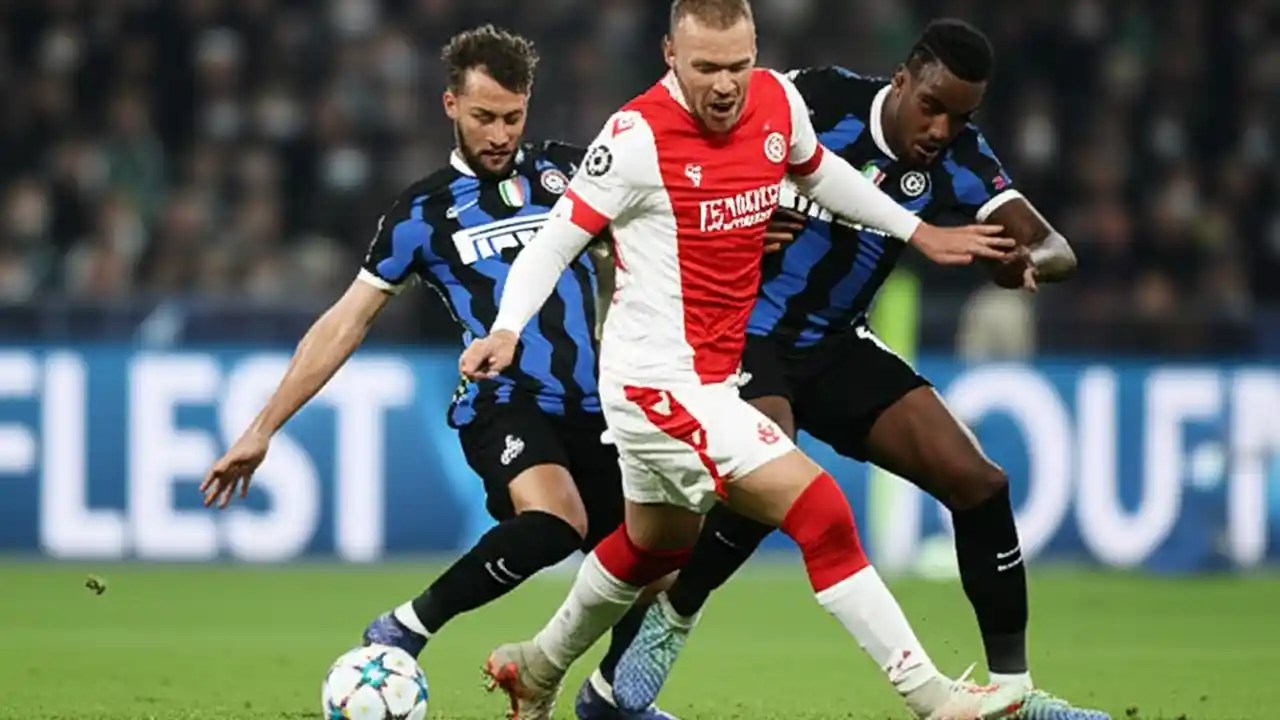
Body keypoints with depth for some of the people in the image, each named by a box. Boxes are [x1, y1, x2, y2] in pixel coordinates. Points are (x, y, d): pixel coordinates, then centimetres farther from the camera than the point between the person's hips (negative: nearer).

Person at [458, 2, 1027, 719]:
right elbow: (558, 238, -13)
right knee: (822, 513, -15)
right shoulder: (638, 136, -19)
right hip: (661, 382, -9)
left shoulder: (779, 101, 0)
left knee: (654, 546, 28)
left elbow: (818, 171, 22)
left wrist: (916, 230, 24)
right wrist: (507, 329, -26)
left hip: (713, 377, 9)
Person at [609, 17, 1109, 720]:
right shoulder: (816, 99, -19)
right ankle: (669, 621, -3)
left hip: (836, 346, 5)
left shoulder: (959, 160, -8)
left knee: (979, 483, -5)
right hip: (744, 329, -5)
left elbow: (1057, 251, -14)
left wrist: (1029, 261, -37)